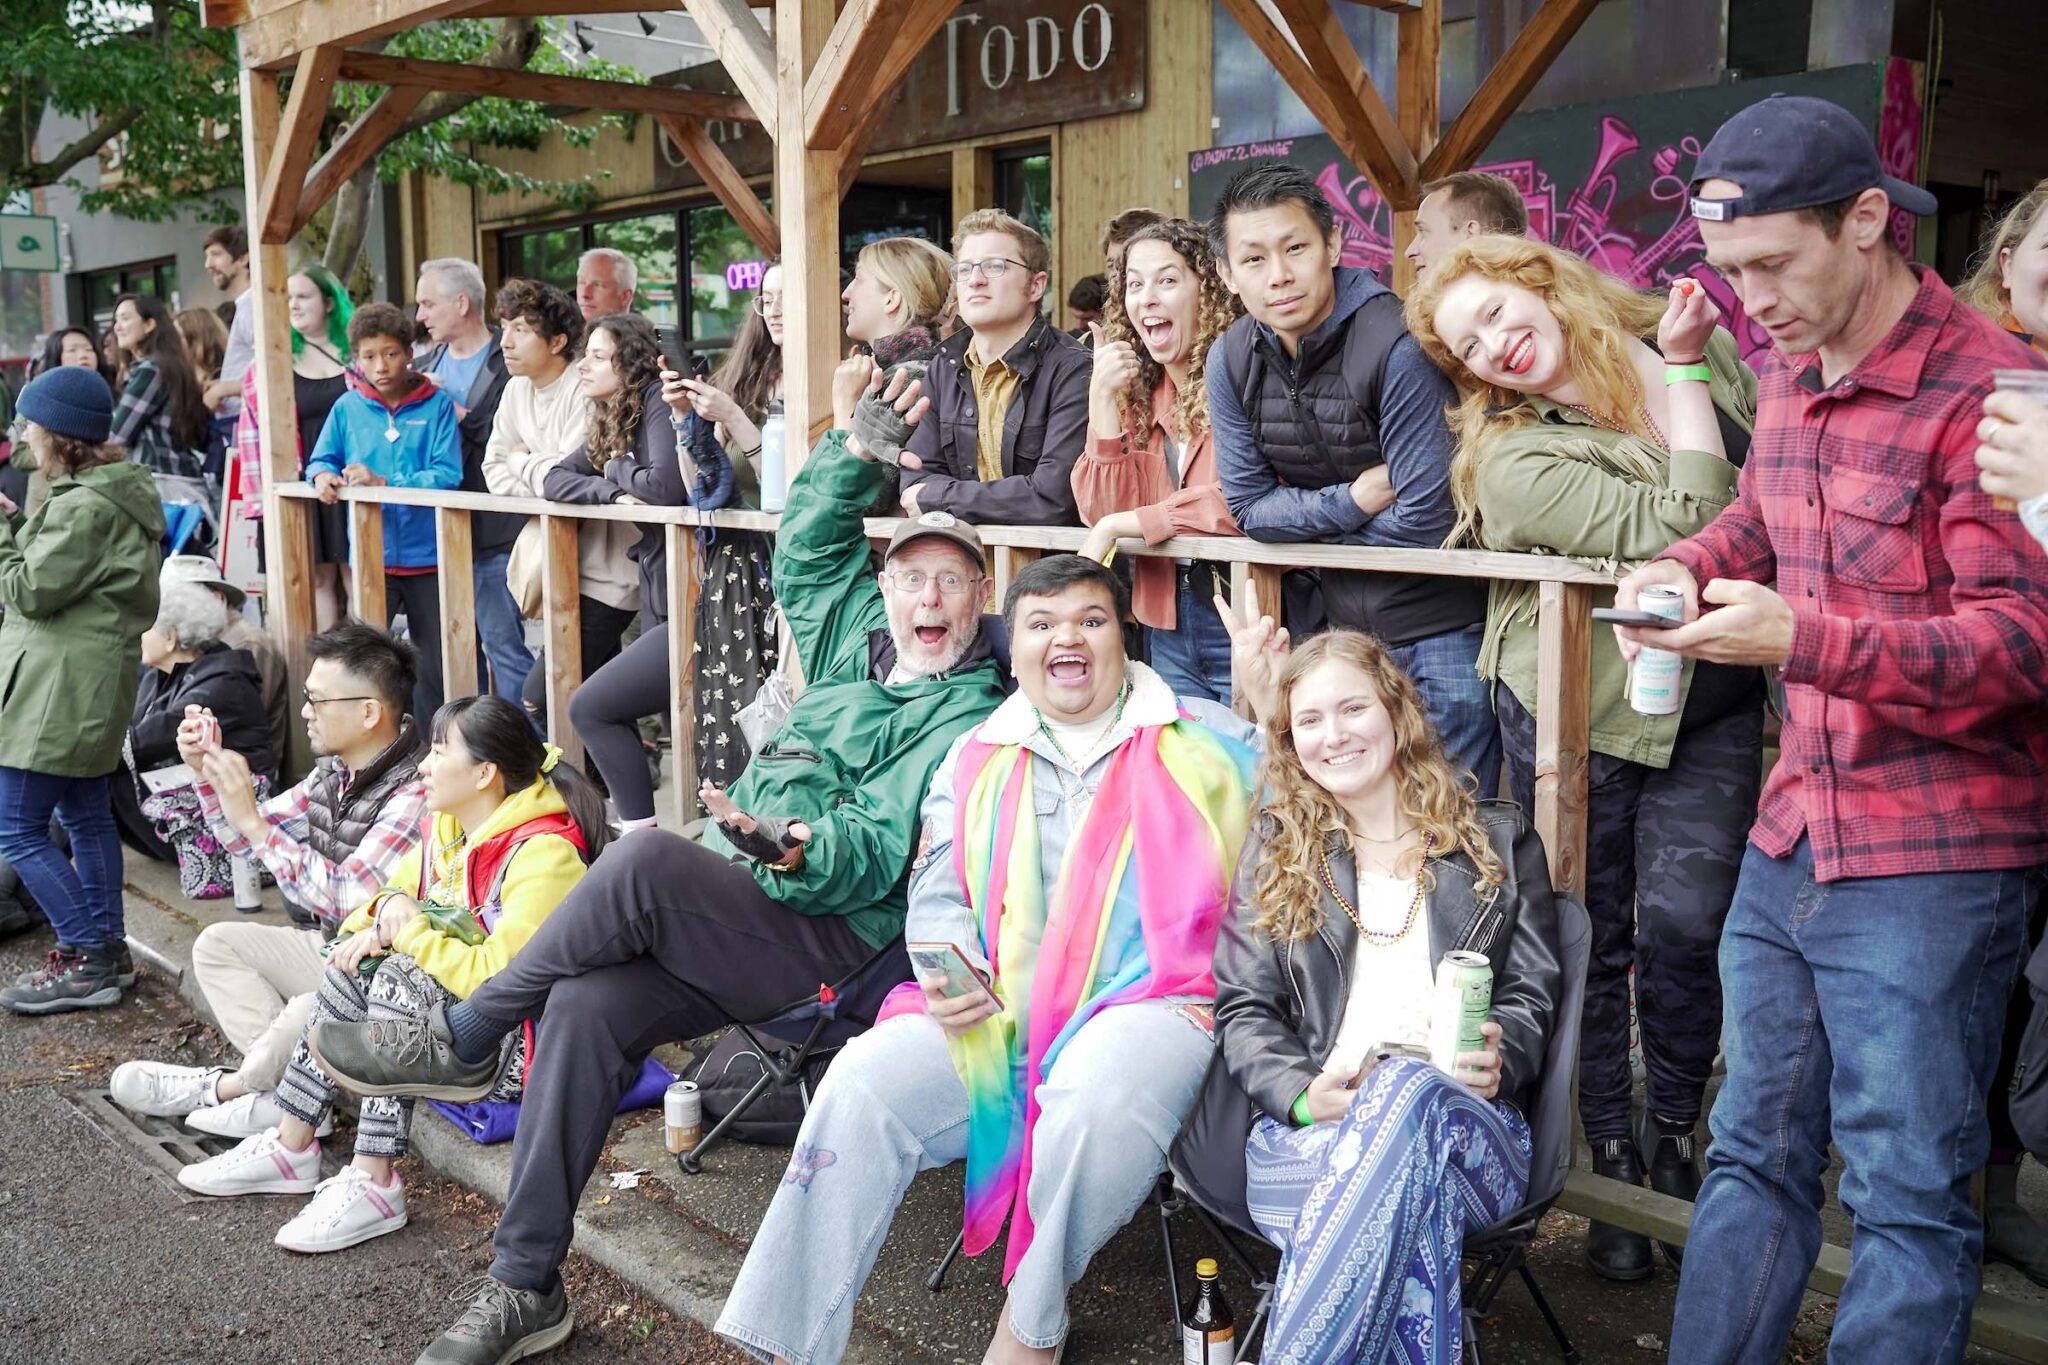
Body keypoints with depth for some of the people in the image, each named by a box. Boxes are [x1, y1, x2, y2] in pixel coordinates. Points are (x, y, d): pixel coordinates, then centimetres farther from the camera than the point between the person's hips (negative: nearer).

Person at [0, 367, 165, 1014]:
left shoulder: (85, 507, -19)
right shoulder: (115, 492, 14)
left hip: (59, 687, -11)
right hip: (85, 686, 11)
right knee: (85, 814, 16)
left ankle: (86, 961, -2)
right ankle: (107, 950, 23)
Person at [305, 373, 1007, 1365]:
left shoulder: (973, 717, -4)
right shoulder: (855, 640, 18)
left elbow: (882, 847, -15)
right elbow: (806, 539, 25)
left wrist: (804, 853, -35)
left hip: (835, 936, -6)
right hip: (720, 911, 7)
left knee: (645, 859, -32)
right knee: (585, 1005, -20)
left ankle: (462, 1042, -11)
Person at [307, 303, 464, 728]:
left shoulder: (436, 405, -2)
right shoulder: (348, 407, 6)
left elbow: (447, 475, -11)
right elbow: (320, 460, 11)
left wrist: (382, 483, -20)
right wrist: (323, 475, -13)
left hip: (427, 554, -1)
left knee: (436, 667, 9)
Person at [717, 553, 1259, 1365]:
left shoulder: (1204, 742, 11)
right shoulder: (977, 760, 20)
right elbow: (938, 894, 16)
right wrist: (952, 975, -5)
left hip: (1147, 1002, -3)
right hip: (994, 1015, 3)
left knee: (1100, 1097, -37)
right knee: (864, 1084, -21)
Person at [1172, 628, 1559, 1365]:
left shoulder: (1497, 841, 17)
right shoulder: (1276, 847, 17)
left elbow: (1532, 993, 13)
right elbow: (1244, 1008, 10)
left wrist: (1496, 1063, -12)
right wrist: (1302, 1093, -12)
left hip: (1462, 1119, 1)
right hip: (1309, 1128, 0)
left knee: (1409, 1093, -40)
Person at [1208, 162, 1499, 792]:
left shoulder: (1397, 346, -22)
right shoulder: (1232, 360, -2)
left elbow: (1425, 523, -23)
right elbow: (1249, 508, -1)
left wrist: (1307, 519, -8)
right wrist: (1355, 499, -17)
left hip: (1439, 630, -5)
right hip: (1331, 628, 6)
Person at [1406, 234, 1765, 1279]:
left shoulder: (1700, 345, 1)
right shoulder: (1515, 463, -15)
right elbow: (1679, 532, -24)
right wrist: (1679, 376, -15)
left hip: (1711, 709, 3)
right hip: (1579, 717, -3)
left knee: (1685, 927, -3)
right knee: (1591, 937, 6)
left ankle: (1672, 1137, 20)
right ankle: (1610, 1157, 24)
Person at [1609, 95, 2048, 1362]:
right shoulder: (1790, 376, 9)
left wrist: (1803, 638, -29)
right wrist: (1684, 567, 3)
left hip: (1931, 862, -7)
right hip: (1794, 833, 8)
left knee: (1907, 1198, 4)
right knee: (1754, 1156, 17)